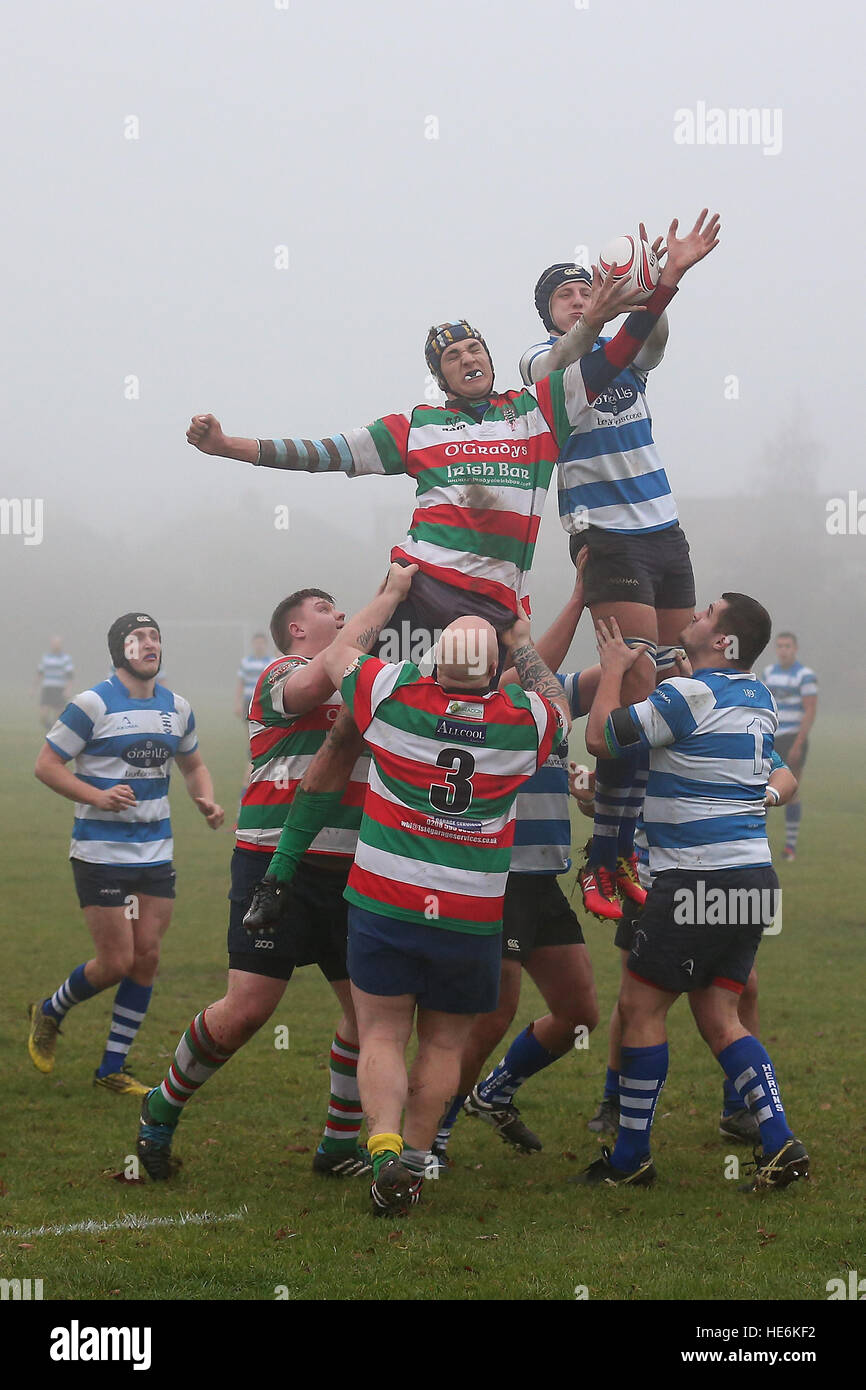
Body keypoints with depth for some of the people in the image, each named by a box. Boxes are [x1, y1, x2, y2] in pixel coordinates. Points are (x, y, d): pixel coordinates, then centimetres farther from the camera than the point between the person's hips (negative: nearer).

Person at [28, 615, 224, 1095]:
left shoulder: (176, 707, 8)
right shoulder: (93, 704, -10)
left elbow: (193, 766, 23)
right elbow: (46, 764, -9)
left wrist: (206, 801, 2)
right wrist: (98, 796, -22)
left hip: (156, 853, 6)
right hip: (101, 853, -6)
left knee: (146, 957, 2)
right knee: (115, 962, -7)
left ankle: (112, 1069, 13)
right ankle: (49, 1013, 23)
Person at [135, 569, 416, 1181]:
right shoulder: (281, 674, -5)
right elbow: (322, 675, -25)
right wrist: (389, 594, -20)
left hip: (347, 871, 7)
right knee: (247, 1010, -12)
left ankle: (341, 1145, 16)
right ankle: (161, 1112, 11)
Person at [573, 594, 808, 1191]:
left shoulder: (689, 695, -13)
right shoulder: (758, 697, 13)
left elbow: (601, 736, -9)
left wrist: (614, 666, 7)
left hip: (700, 881, -8)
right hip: (753, 876, 8)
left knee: (641, 1007, 1)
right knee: (718, 1018, 11)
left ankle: (631, 1159, 6)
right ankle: (781, 1146, -1)